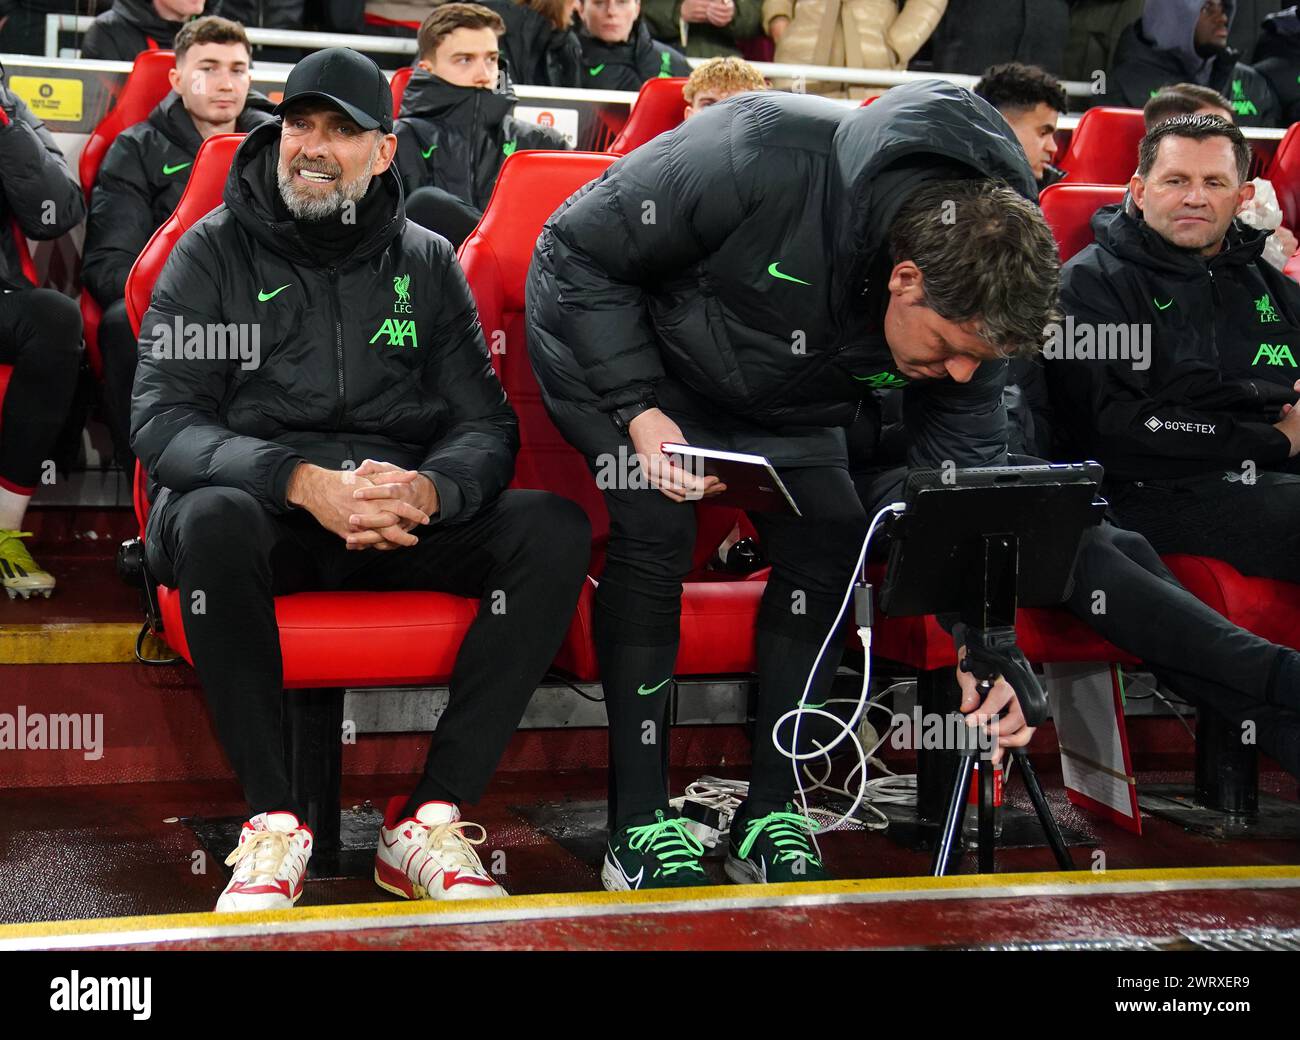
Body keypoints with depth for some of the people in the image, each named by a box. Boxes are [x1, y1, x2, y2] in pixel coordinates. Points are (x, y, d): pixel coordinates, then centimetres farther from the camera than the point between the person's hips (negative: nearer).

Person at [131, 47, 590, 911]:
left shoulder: (427, 262, 12)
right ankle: (274, 822, -24)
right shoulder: (216, 251, 4)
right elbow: (160, 420, -7)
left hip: (403, 514, 3)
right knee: (211, 520, -38)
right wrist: (300, 481, -24)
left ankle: (430, 823, -22)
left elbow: (488, 427, 6)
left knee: (555, 529, -23)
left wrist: (425, 490, -19)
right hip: (260, 511, -3)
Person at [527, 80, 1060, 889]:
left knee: (833, 541, -11)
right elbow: (579, 251, -27)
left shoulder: (968, 303, -22)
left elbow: (967, 473, -11)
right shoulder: (762, 158, -40)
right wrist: (638, 408, -31)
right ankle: (640, 825, -14)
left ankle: (771, 816, 1)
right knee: (655, 528, -24)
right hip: (611, 337, -5)